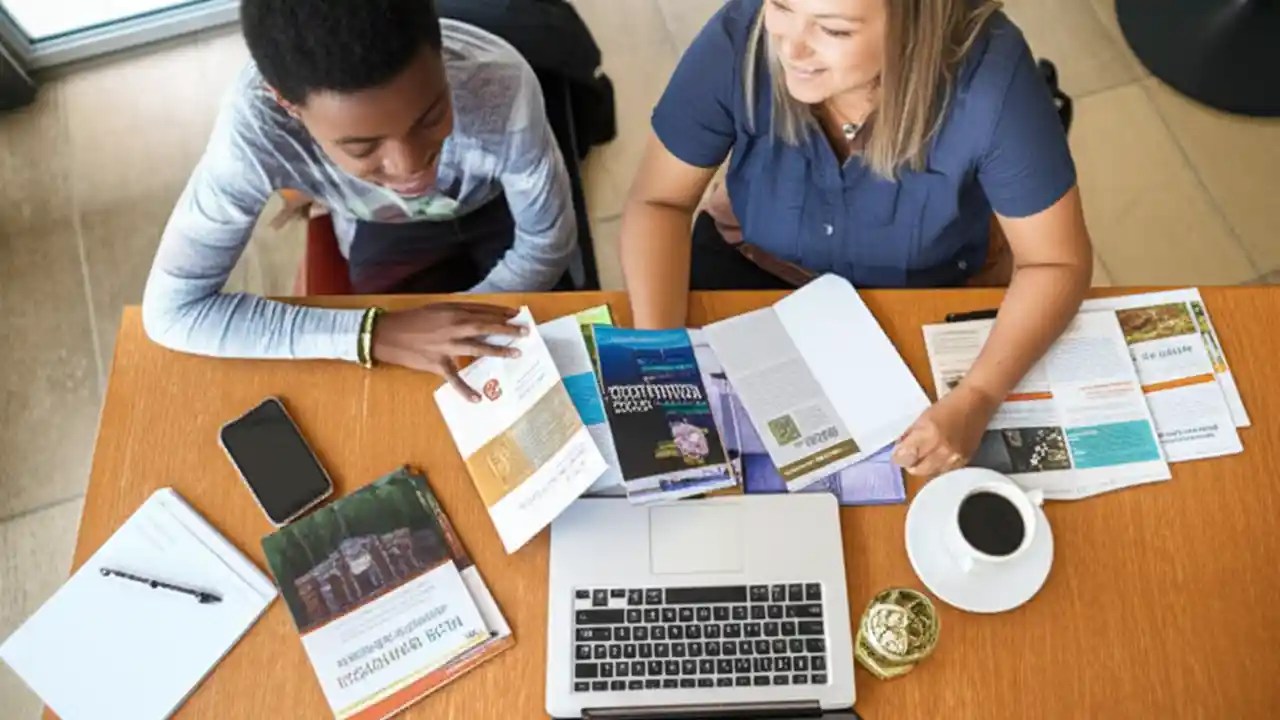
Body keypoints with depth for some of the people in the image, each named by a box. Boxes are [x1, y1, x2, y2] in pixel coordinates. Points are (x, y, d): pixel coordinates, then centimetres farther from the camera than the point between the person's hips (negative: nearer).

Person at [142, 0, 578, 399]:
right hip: (385, 228, 0)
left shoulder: (499, 86, -40)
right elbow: (170, 309, -35)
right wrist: (375, 334, -43)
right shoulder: (256, 126, -41)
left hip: (498, 206, 0)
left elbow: (547, 244, -22)